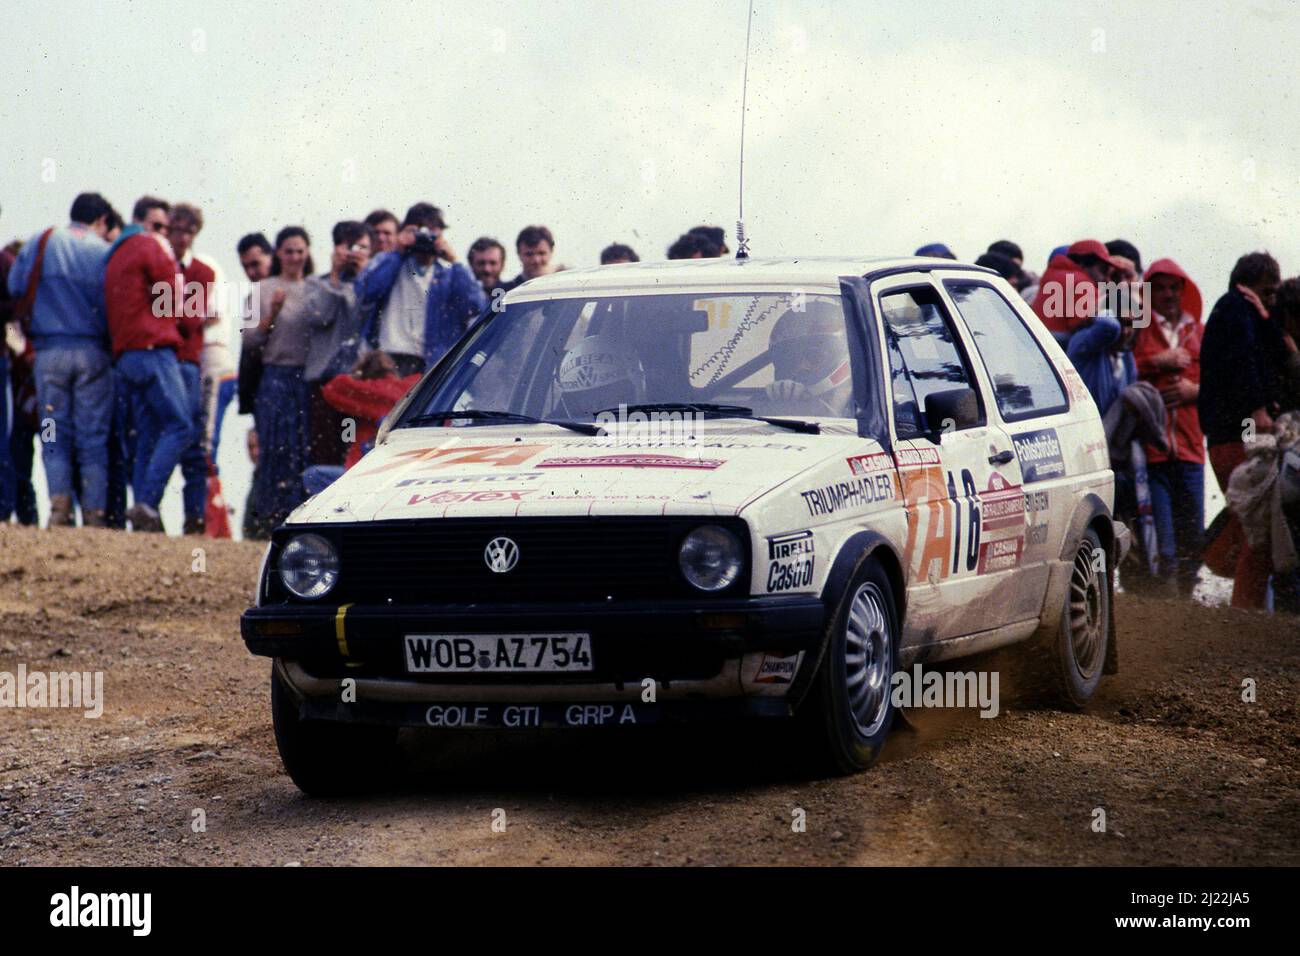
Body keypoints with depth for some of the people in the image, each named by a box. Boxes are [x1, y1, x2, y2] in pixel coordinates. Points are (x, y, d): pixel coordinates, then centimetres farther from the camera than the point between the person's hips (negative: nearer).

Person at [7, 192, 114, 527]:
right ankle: (95, 512, -2)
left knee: (55, 435, 4)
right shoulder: (106, 253, 4)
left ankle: (59, 502, -13)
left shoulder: (40, 243, 6)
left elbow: (14, 289, 3)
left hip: (50, 349, 0)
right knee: (93, 436, 3)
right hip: (93, 351, 0)